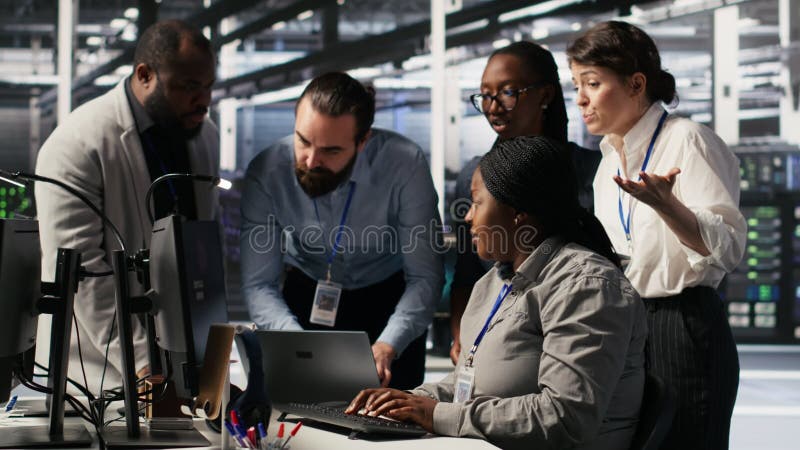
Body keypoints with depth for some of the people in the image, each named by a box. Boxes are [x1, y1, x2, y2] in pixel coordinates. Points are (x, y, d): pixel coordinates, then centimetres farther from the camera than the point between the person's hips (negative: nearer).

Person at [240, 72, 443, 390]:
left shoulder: (406, 165, -26)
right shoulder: (266, 172, -21)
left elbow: (424, 277, -22)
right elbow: (258, 284, -18)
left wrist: (386, 347, -37)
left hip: (388, 300, -1)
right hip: (307, 299, 1)